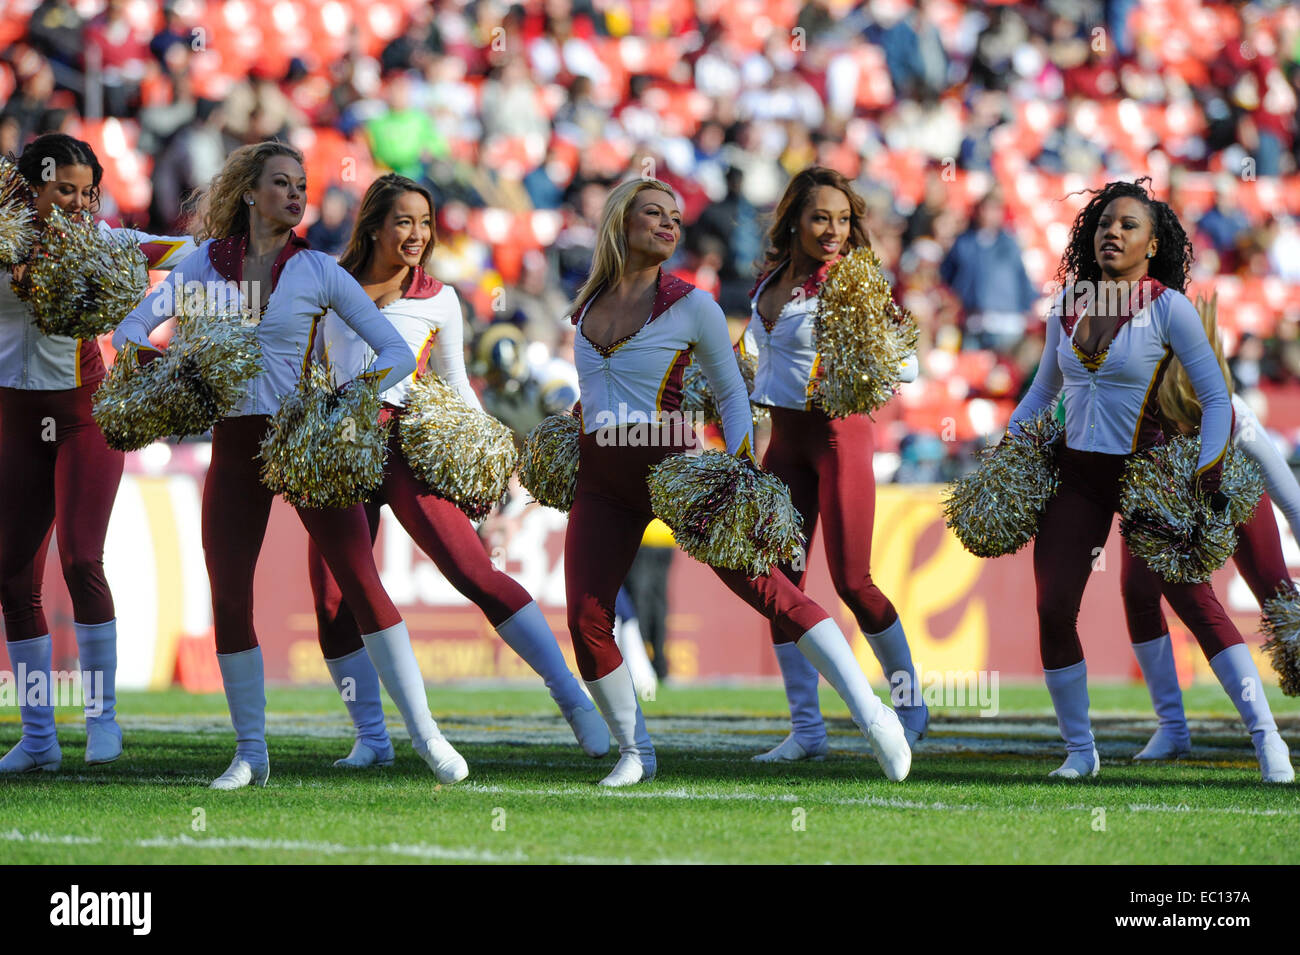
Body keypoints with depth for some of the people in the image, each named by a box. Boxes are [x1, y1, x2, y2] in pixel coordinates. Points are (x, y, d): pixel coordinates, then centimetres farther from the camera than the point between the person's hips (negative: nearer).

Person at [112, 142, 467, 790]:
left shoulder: (318, 272, 0)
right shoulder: (209, 260, 6)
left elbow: (397, 352, -1)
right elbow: (132, 326, 3)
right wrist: (139, 349, -20)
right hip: (236, 445, 2)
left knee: (361, 584, -12)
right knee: (229, 601, 1)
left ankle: (424, 734, -10)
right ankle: (250, 752, 13)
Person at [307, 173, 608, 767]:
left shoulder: (437, 301, 10)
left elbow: (454, 384, 18)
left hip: (405, 446, -2)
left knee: (474, 573, -16)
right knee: (333, 600, -4)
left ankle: (572, 699, -14)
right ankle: (371, 739, 8)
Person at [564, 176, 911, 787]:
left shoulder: (690, 306, -2)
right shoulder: (587, 306, 10)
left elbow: (730, 393, 5)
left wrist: (739, 469, -6)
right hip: (600, 480, 4)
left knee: (763, 586, -15)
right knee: (586, 621, -8)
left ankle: (870, 714, -16)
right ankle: (634, 753, 11)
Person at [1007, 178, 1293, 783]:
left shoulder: (1168, 307, -9)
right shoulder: (1069, 305, 6)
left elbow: (1216, 398, -7)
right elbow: (1043, 391, 21)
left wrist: (1203, 474, -17)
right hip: (1076, 473, 5)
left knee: (1193, 598, -13)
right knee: (1053, 610, -3)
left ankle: (1266, 738, -11)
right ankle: (1079, 750, 12)